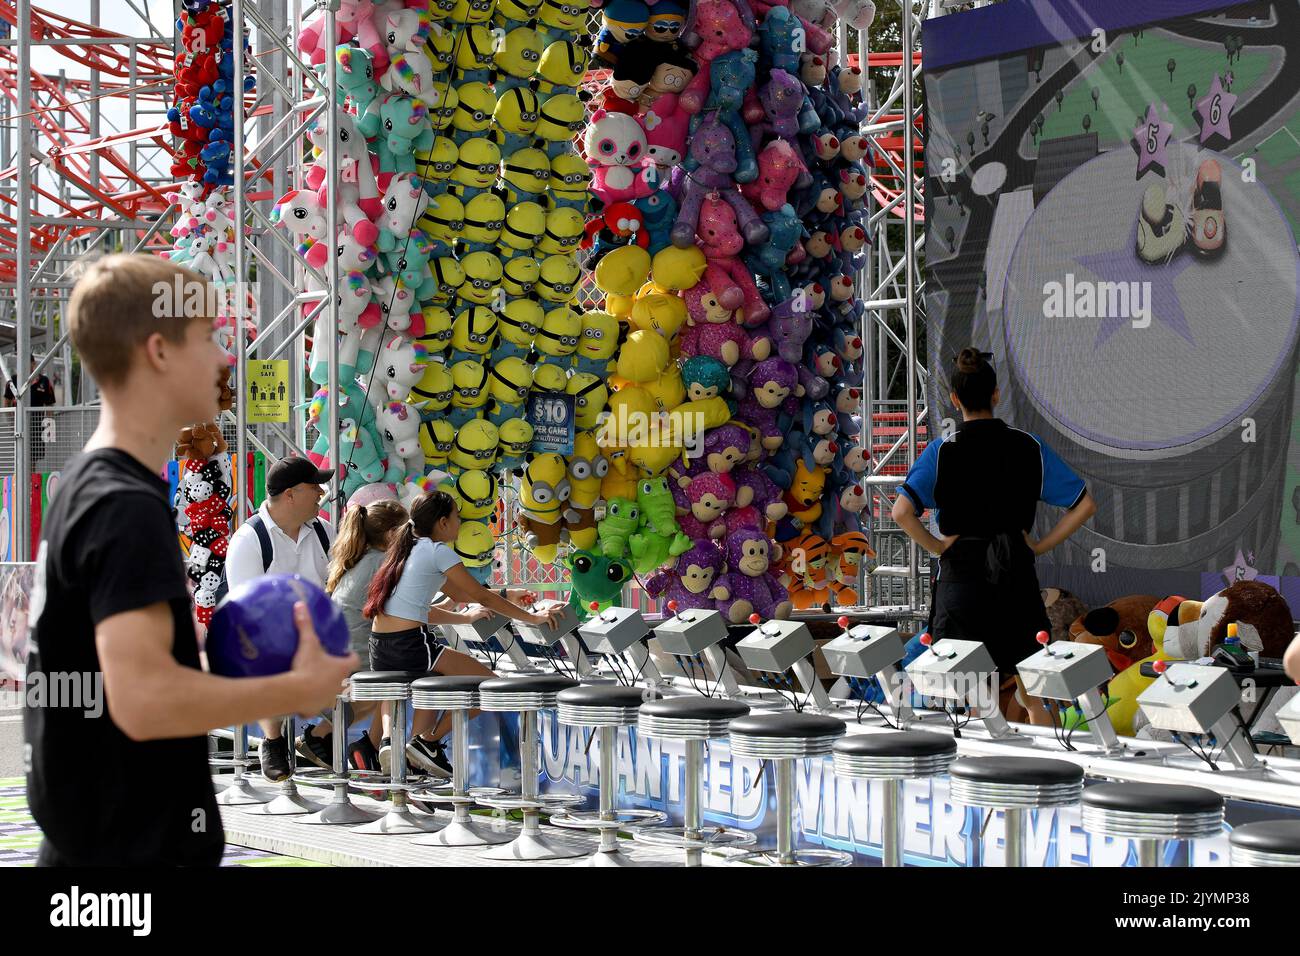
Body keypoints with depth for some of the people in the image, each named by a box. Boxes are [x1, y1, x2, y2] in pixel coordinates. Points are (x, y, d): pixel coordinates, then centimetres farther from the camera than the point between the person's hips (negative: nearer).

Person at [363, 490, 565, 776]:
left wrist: (506, 595, 33)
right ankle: (428, 741, 2)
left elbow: (456, 593, 28)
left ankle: (388, 739, 14)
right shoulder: (438, 551, -5)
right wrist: (533, 618, 2)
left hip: (380, 650, 9)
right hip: (411, 647, -9)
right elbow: (482, 597, -4)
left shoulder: (408, 548, 21)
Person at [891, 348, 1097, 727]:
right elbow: (1084, 504, 1)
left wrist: (938, 547, -5)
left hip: (962, 574, -2)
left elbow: (902, 512, -18)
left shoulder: (942, 451, -6)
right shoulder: (1029, 446, 1)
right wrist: (1040, 545, 4)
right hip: (1017, 577, 2)